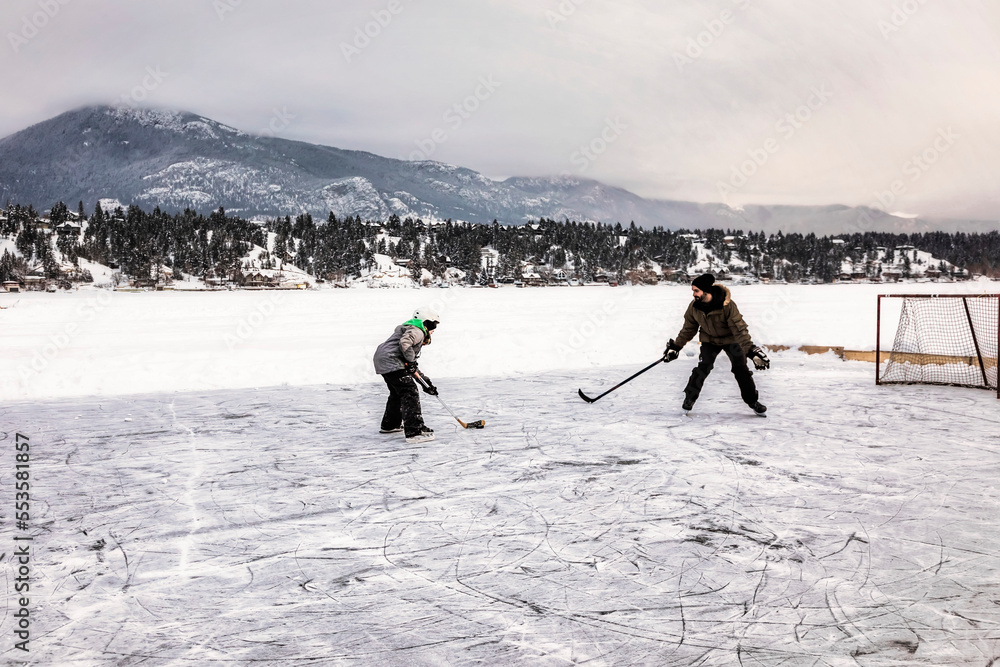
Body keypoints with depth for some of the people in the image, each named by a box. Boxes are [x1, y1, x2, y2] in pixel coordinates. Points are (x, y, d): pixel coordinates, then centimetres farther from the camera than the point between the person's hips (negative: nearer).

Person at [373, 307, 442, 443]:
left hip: (382, 360, 11)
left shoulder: (417, 333, 29)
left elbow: (412, 368, 30)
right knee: (410, 393, -14)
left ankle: (390, 425, 44)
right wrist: (410, 360, -14)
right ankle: (414, 432, -21)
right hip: (391, 361, -11)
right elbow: (404, 342, -25)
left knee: (398, 392, 28)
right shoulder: (417, 331, -3)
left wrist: (426, 382, 26)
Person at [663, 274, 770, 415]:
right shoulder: (694, 306, -17)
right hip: (709, 340, 2)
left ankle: (752, 401, 11)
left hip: (731, 339, -2)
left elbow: (739, 328, -30)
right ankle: (689, 398, 2)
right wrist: (675, 347, 3)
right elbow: (688, 329, 0)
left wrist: (751, 350, -36)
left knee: (741, 370, -6)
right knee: (703, 368, -13)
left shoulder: (727, 305, -31)